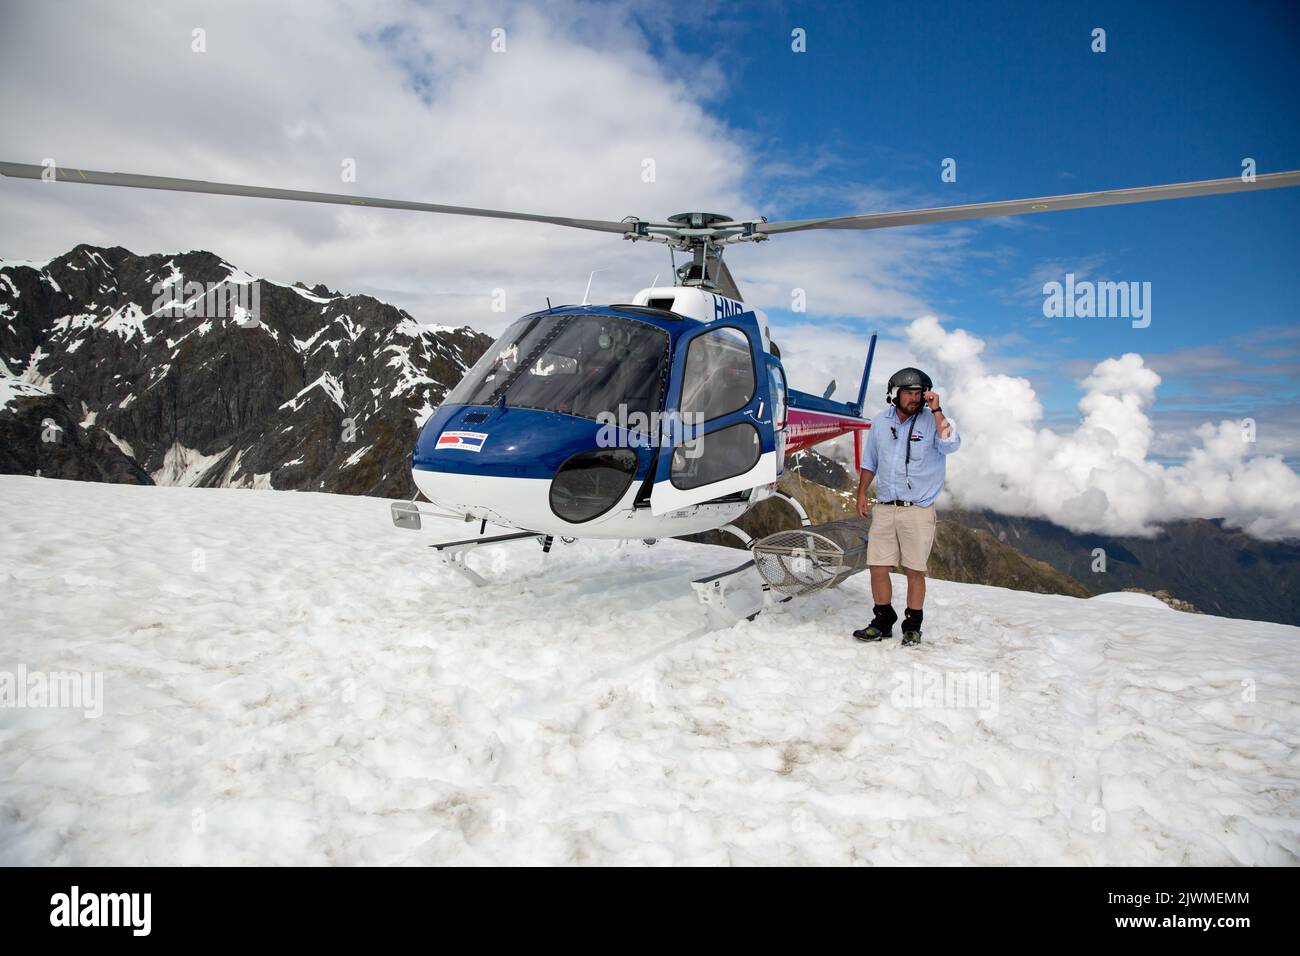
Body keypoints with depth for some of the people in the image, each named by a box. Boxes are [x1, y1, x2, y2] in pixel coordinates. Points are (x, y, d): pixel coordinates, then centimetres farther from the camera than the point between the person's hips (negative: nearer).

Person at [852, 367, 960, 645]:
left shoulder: (932, 421, -3)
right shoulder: (880, 422, 9)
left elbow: (950, 445, -22)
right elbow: (869, 461, 19)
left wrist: (935, 410, -22)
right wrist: (862, 492, 14)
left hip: (918, 510, -3)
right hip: (884, 508, 3)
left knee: (915, 571, 3)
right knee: (877, 567, 2)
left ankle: (912, 626, 18)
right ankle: (883, 622, 18)